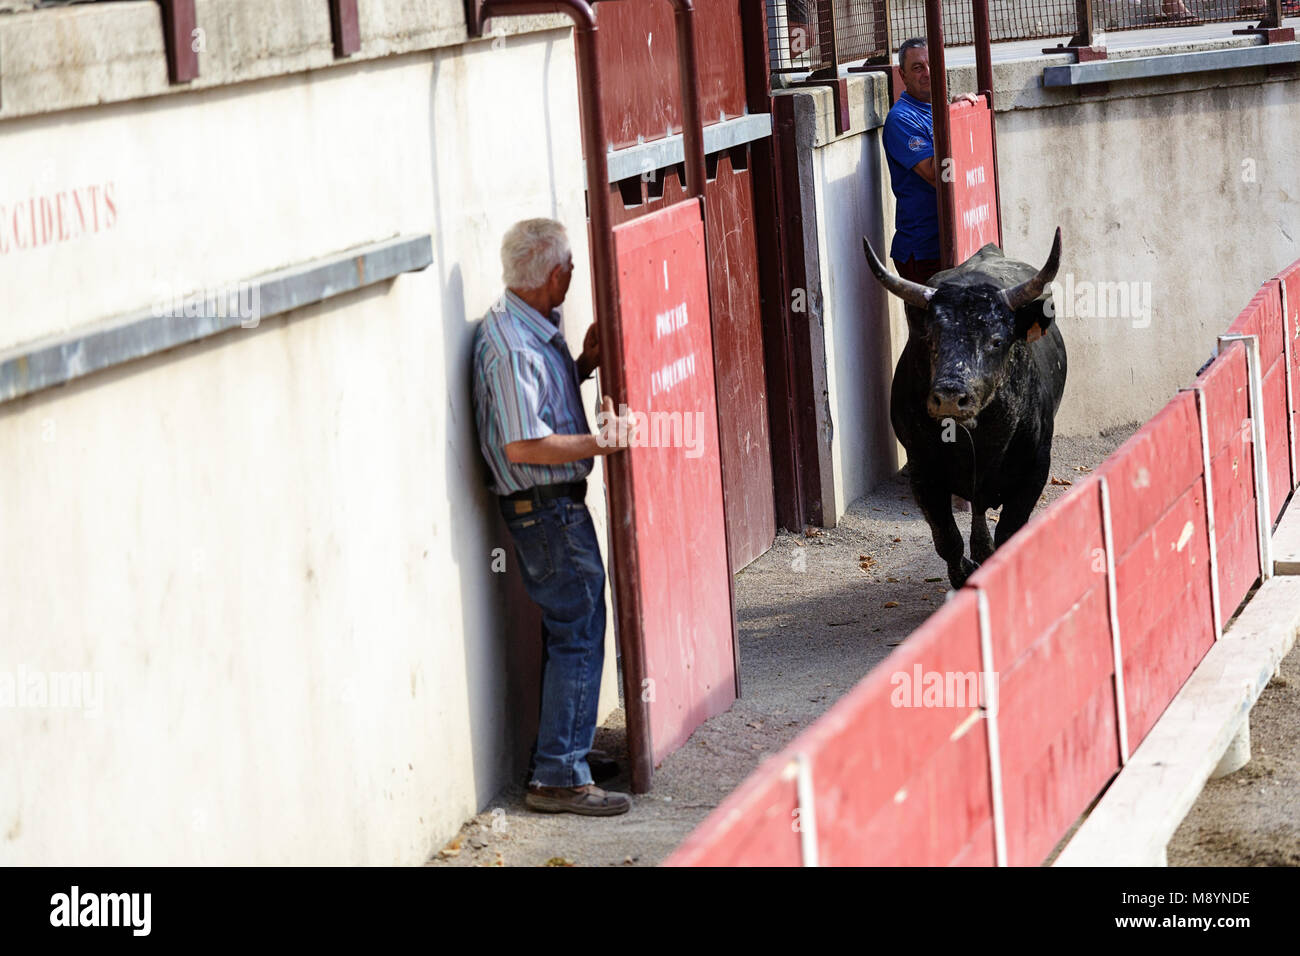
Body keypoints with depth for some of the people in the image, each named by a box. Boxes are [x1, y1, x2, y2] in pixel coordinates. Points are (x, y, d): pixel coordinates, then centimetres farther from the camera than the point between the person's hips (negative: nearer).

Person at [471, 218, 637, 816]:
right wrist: (600, 443, -19)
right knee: (576, 635, -7)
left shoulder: (534, 329, 10)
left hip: (558, 504, 10)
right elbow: (523, 445, -26)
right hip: (545, 506, -10)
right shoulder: (510, 346, -22)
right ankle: (559, 777, -5)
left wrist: (584, 363, 8)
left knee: (569, 629, 17)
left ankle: (565, 751, 27)